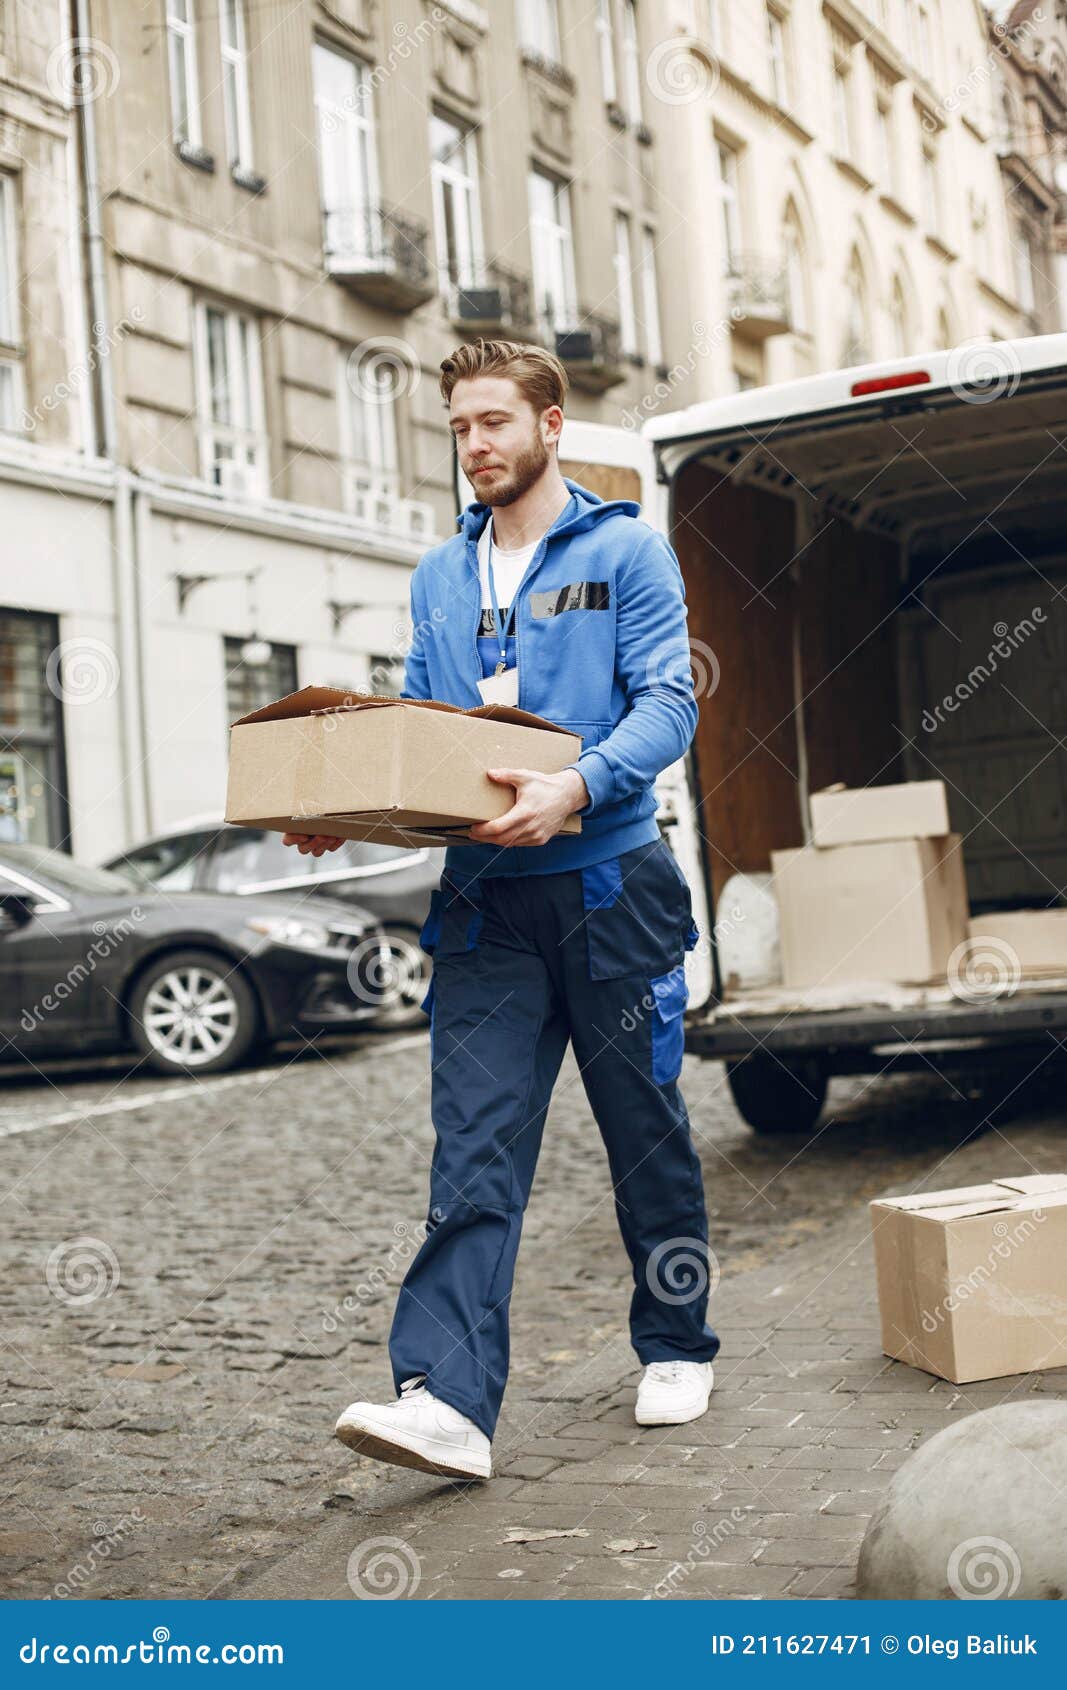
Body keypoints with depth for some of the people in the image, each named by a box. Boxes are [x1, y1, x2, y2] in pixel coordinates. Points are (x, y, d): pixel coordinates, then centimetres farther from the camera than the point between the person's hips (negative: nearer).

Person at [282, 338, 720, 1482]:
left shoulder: (625, 550, 1)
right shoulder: (440, 577, 16)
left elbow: (666, 701, -8)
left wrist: (578, 786, -26)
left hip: (610, 883, -3)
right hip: (484, 898, 3)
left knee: (646, 1129, 9)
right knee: (473, 1147, -7)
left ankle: (676, 1349, 28)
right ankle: (447, 1398, -13)